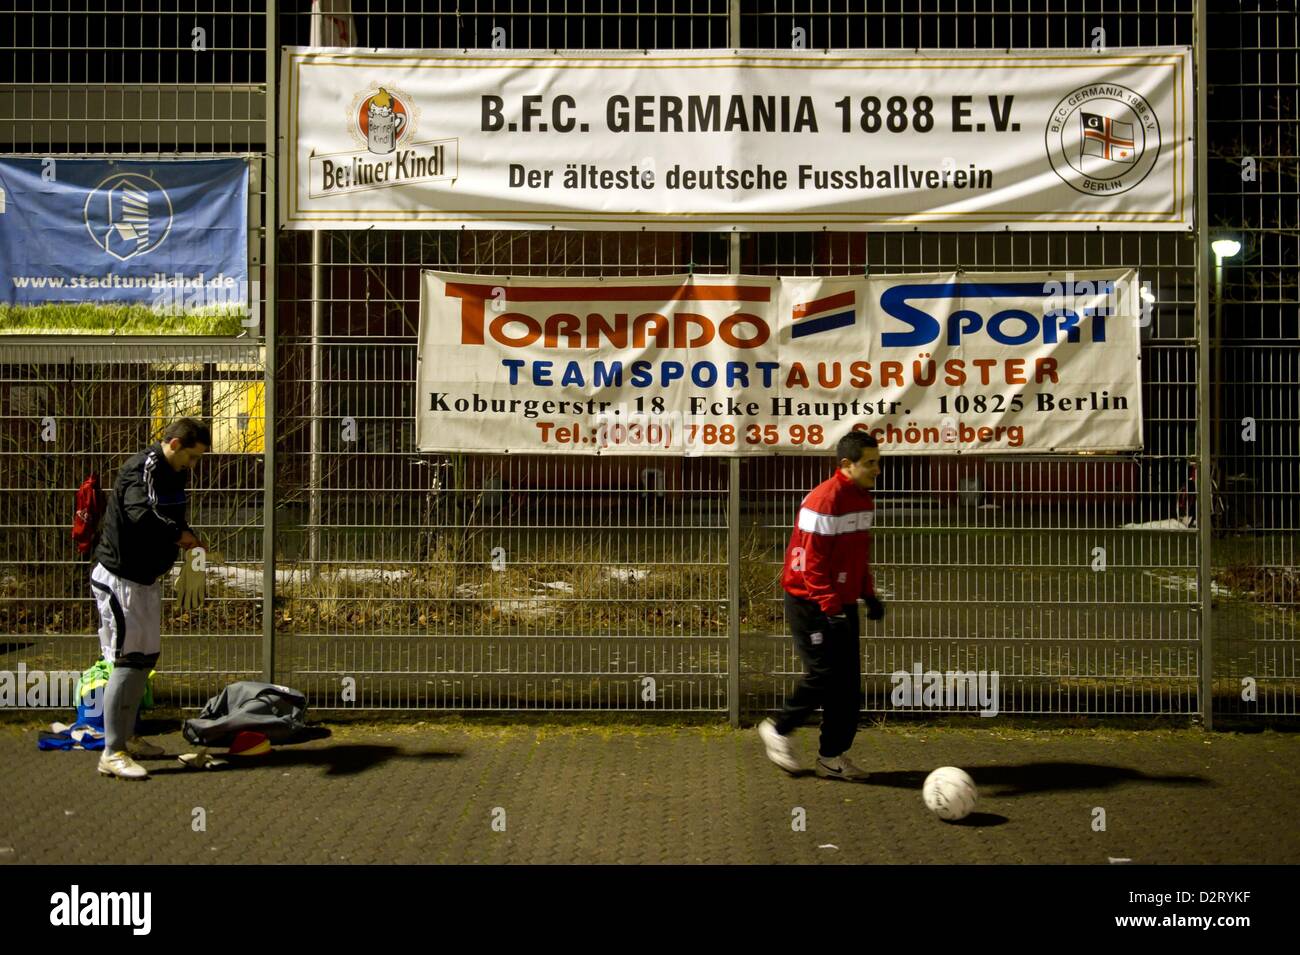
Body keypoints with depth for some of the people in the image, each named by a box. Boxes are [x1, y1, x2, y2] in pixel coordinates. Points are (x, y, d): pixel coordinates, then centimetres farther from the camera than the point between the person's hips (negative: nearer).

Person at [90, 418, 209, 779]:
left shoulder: (173, 473, 11)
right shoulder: (144, 469, -20)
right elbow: (141, 514, -36)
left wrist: (184, 536, -4)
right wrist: (179, 534, -21)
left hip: (147, 579, 10)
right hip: (121, 579, -10)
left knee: (146, 657, 15)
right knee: (128, 661, -10)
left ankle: (127, 737, 27)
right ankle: (112, 753, -5)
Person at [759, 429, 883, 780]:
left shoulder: (864, 499, 9)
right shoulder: (823, 501, -20)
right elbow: (810, 561, -22)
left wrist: (869, 594, 13)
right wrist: (830, 607, -25)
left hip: (842, 602, 9)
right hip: (810, 602, -8)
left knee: (849, 681, 5)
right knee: (824, 674, -9)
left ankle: (832, 757, 15)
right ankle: (777, 730, 13)